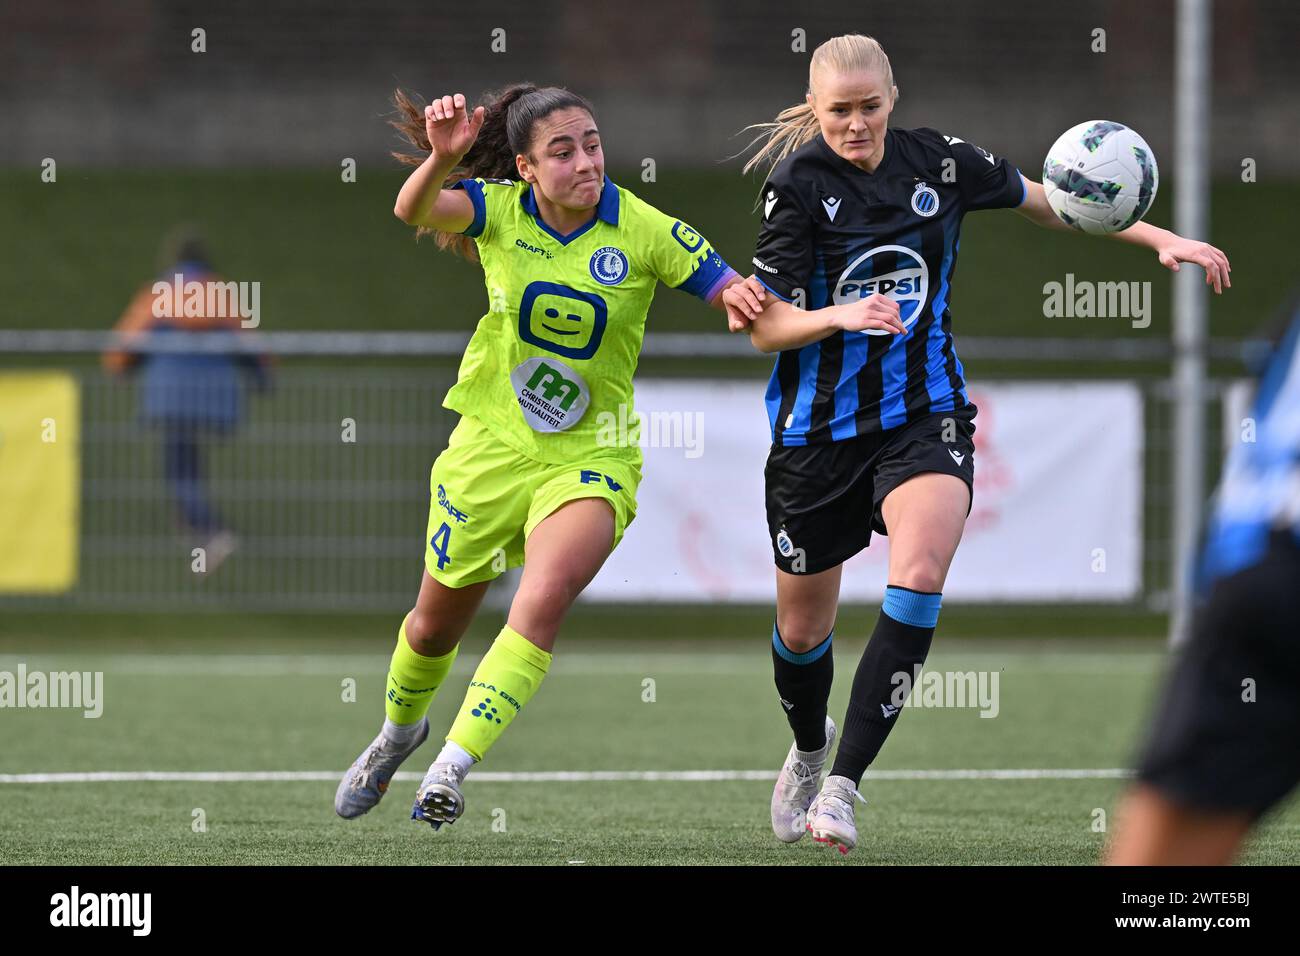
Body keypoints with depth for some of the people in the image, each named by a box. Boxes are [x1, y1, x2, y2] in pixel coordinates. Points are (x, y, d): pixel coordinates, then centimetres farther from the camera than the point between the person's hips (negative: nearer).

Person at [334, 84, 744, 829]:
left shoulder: (644, 231, -12)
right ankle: (399, 731, 48)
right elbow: (416, 210, -30)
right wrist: (443, 159, -51)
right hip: (491, 446, 2)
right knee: (438, 621, 17)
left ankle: (452, 767, -25)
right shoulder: (500, 211, -10)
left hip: (590, 458, -2)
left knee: (544, 601, -28)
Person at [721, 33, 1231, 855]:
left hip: (925, 415, 1)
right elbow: (765, 325, -12)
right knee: (803, 629, 11)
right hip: (819, 425, -1)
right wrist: (841, 315, -32)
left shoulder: (939, 163, -2)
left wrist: (1160, 239, 11)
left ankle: (842, 786, -26)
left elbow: (1045, 200, 15)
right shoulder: (798, 187, -11)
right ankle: (809, 748, 46)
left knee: (920, 575, -27)